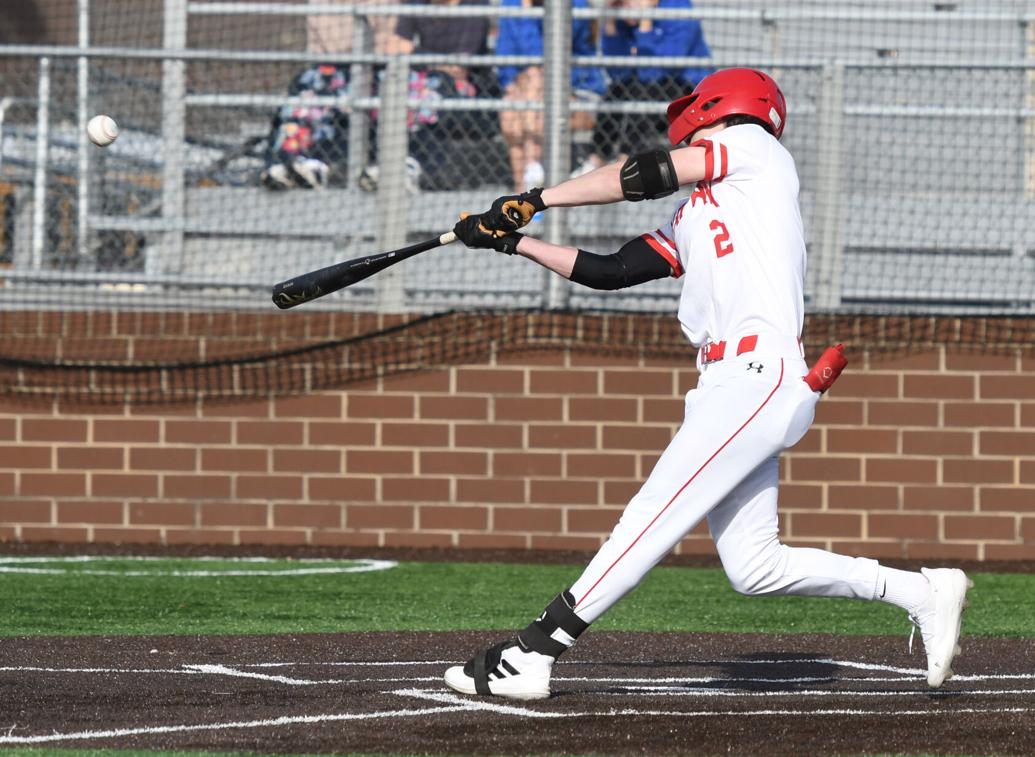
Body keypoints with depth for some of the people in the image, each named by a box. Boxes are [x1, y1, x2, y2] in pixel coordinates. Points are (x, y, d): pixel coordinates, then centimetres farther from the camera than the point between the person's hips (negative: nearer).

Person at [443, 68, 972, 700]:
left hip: (760, 374, -9)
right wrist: (515, 241, 18)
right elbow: (608, 271, 25)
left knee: (653, 516, -12)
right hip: (727, 386, 9)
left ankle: (532, 654, -16)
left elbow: (649, 175, -2)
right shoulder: (690, 221, 29)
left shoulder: (754, 149, 6)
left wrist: (537, 199, 2)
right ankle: (923, 591, 12)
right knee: (754, 568, 4)